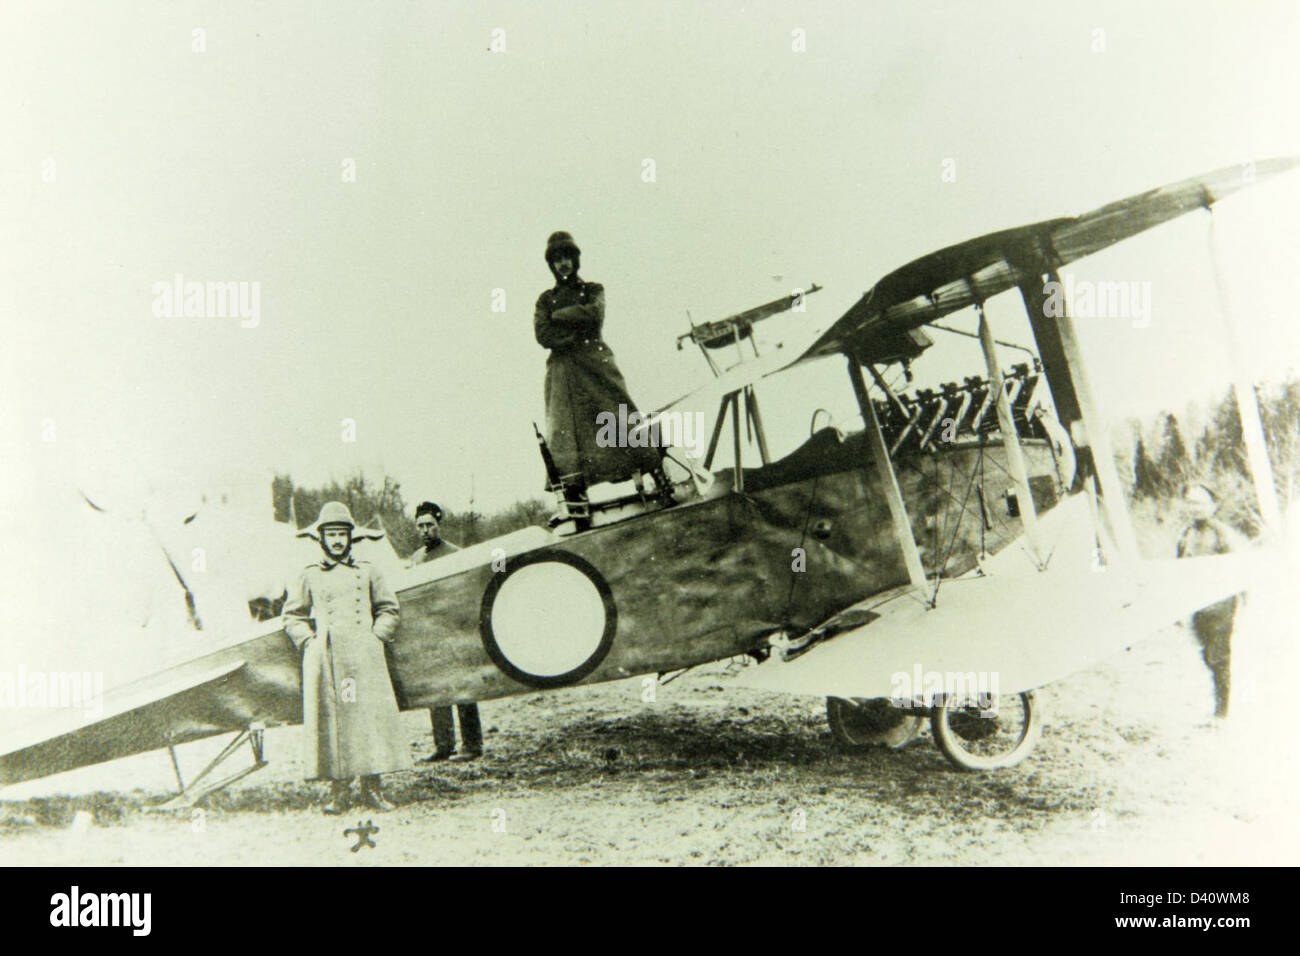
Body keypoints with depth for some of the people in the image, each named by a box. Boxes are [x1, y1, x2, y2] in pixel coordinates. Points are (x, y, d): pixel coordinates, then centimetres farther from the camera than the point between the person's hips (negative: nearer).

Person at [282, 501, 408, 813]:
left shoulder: (367, 572, 12)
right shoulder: (310, 576, 10)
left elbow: (389, 609, 17)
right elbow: (292, 615, 17)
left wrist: (377, 636, 4)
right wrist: (308, 641, 4)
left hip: (364, 656, 1)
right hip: (325, 657, 0)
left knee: (371, 715, -4)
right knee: (330, 719, -4)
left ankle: (372, 786, 3)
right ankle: (339, 789, 1)